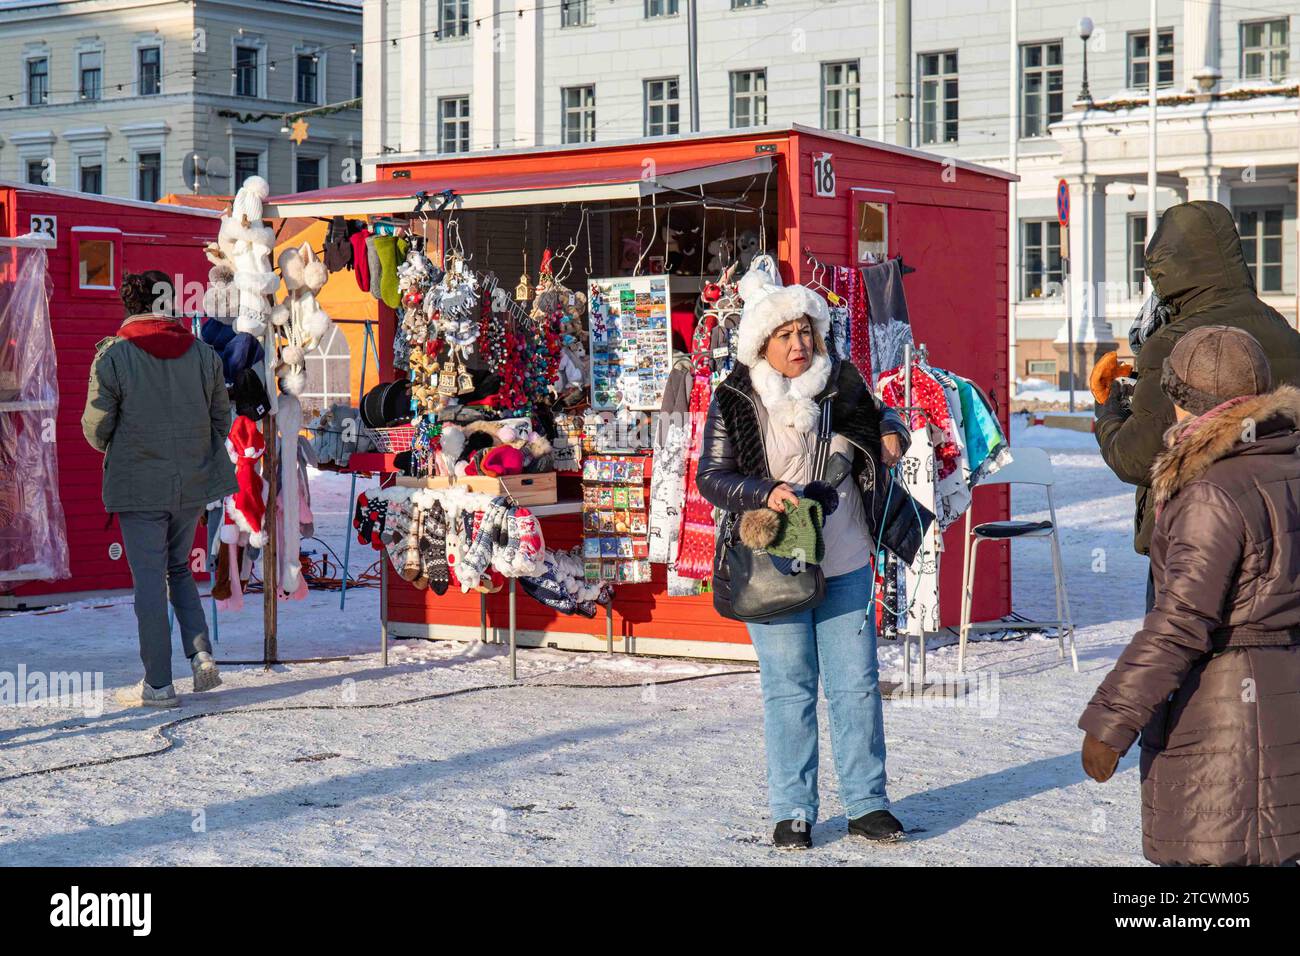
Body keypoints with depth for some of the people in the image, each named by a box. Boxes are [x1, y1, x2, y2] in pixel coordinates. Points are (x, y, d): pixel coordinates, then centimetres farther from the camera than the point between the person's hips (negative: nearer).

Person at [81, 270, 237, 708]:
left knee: (150, 581, 2)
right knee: (179, 569, 21)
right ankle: (202, 655, 6)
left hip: (138, 486, -4)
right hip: (193, 484, 4)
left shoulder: (112, 356, -11)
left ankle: (158, 684, 5)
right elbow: (221, 418, 6)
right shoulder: (203, 354, 0)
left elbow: (96, 428, -7)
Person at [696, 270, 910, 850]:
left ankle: (867, 804, 17)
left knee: (856, 683, 6)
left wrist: (891, 434, -2)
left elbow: (878, 418, 21)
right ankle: (792, 812, 13)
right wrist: (764, 492, -24)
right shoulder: (734, 402, -7)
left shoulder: (842, 384, 2)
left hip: (845, 564, 3)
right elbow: (711, 477, -8)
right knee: (789, 689, 3)